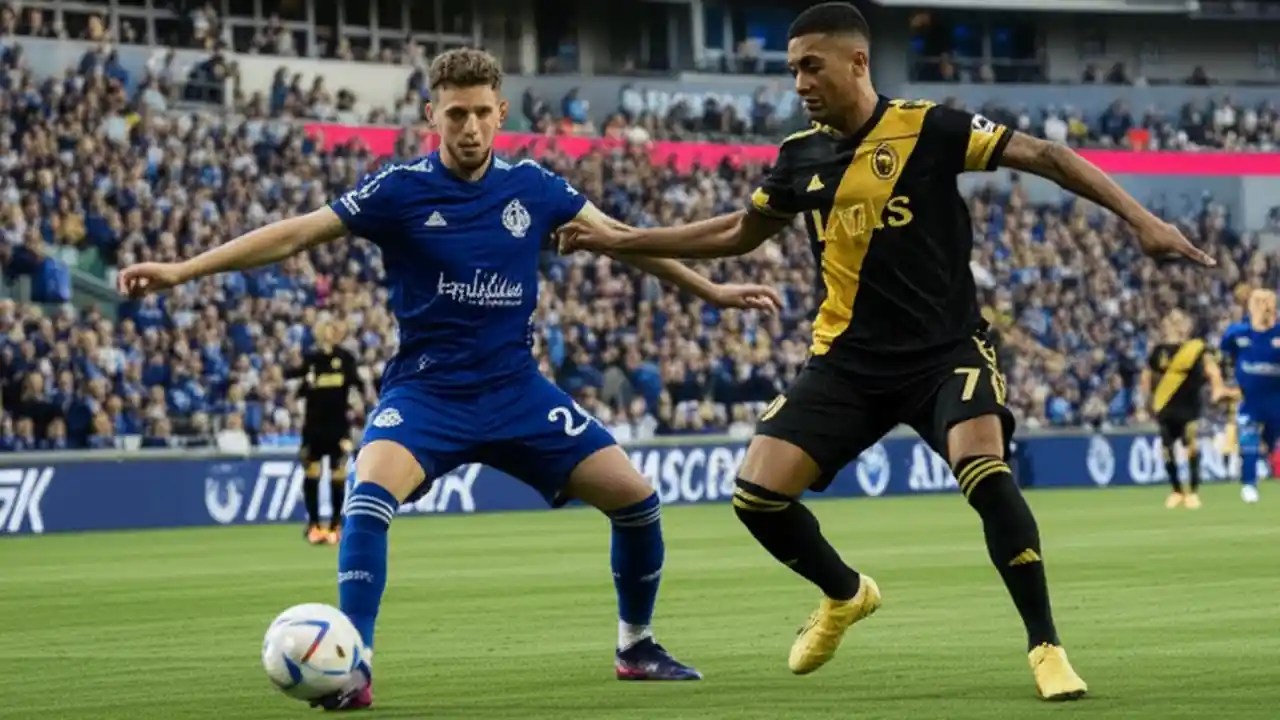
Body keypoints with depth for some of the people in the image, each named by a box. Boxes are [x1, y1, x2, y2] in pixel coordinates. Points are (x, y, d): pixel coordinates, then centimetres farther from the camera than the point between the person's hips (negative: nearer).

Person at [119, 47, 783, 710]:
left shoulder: (531, 186, 0)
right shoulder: (400, 189, -10)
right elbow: (293, 234, -13)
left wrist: (712, 292, 18)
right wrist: (181, 270, -19)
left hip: (517, 390, 4)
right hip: (426, 391, -4)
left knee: (635, 496, -1)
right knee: (369, 496, -31)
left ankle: (636, 646, 22)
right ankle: (351, 669, -26)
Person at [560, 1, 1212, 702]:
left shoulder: (927, 128, -11)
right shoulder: (802, 155, 4)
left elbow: (1041, 156, -12)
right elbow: (738, 232, 20)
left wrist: (1139, 218, -21)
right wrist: (620, 239, 19)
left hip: (944, 350, -5)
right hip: (849, 360, 5)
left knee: (986, 473, -29)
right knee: (757, 493, -6)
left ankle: (1046, 649, -15)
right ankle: (845, 595, 24)